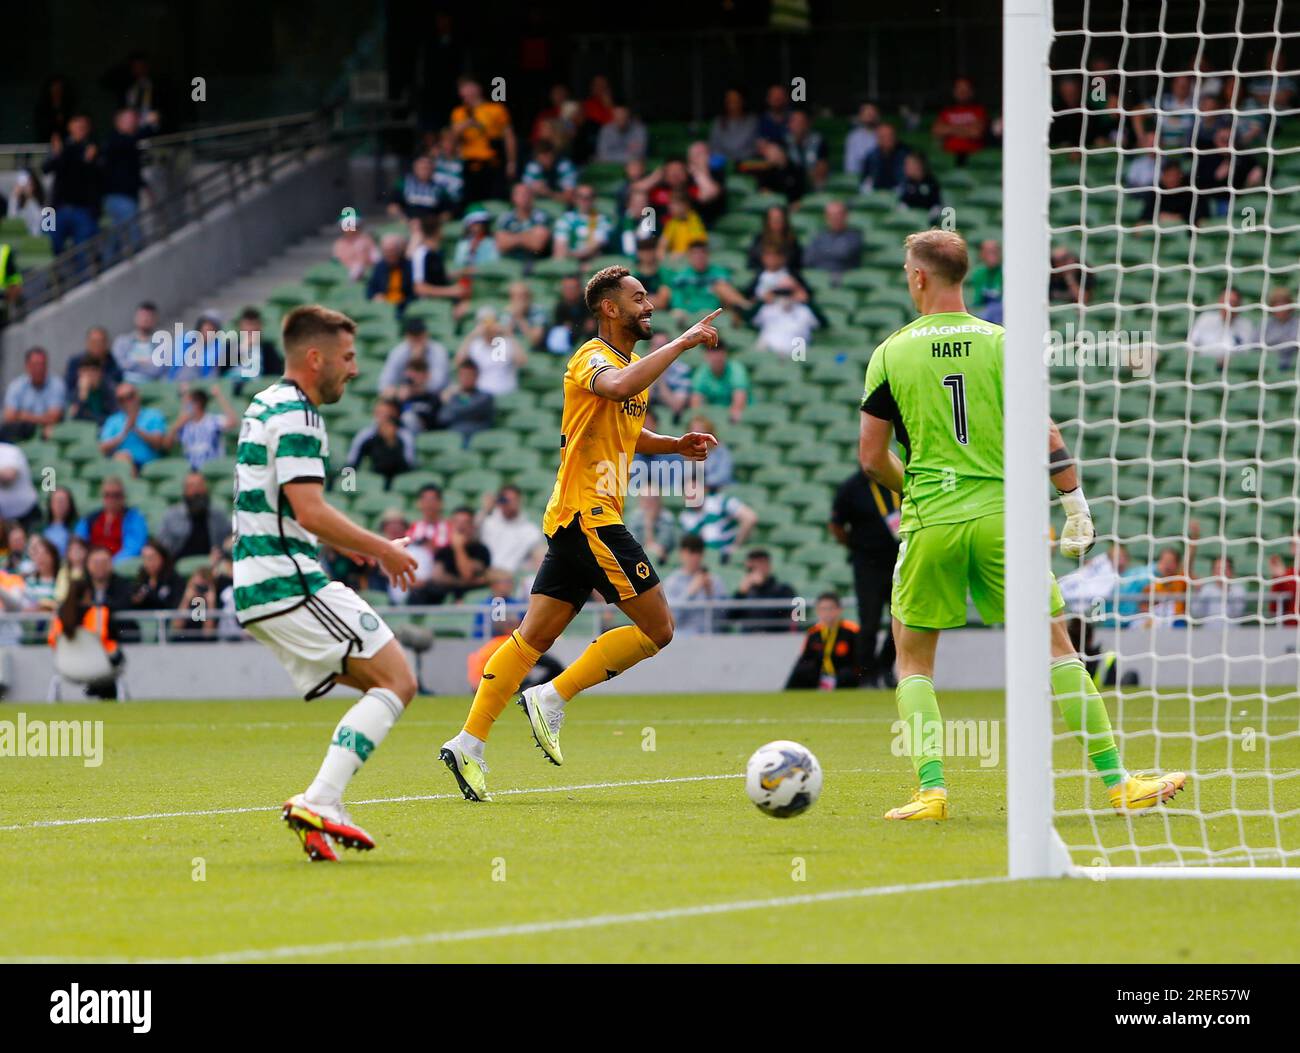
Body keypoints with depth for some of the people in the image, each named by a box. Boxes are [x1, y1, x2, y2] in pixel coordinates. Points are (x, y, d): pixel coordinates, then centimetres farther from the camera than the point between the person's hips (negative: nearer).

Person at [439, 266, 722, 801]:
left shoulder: (629, 362, 21)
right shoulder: (593, 358, -10)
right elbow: (618, 387, -36)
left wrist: (675, 445, 19)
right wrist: (682, 342, -30)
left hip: (573, 521, 10)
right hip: (587, 515, -10)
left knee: (535, 636, 6)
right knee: (657, 628, -8)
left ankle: (469, 743, 3)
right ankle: (552, 699, -5)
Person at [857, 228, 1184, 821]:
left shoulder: (891, 354, 1)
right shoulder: (1001, 343, 1)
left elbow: (871, 458, 3)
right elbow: (1042, 435, -4)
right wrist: (1076, 505, 2)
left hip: (930, 525, -1)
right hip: (1001, 517, 1)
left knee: (913, 660, 12)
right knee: (1055, 648, 6)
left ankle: (931, 789, -2)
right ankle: (1117, 782, 3)